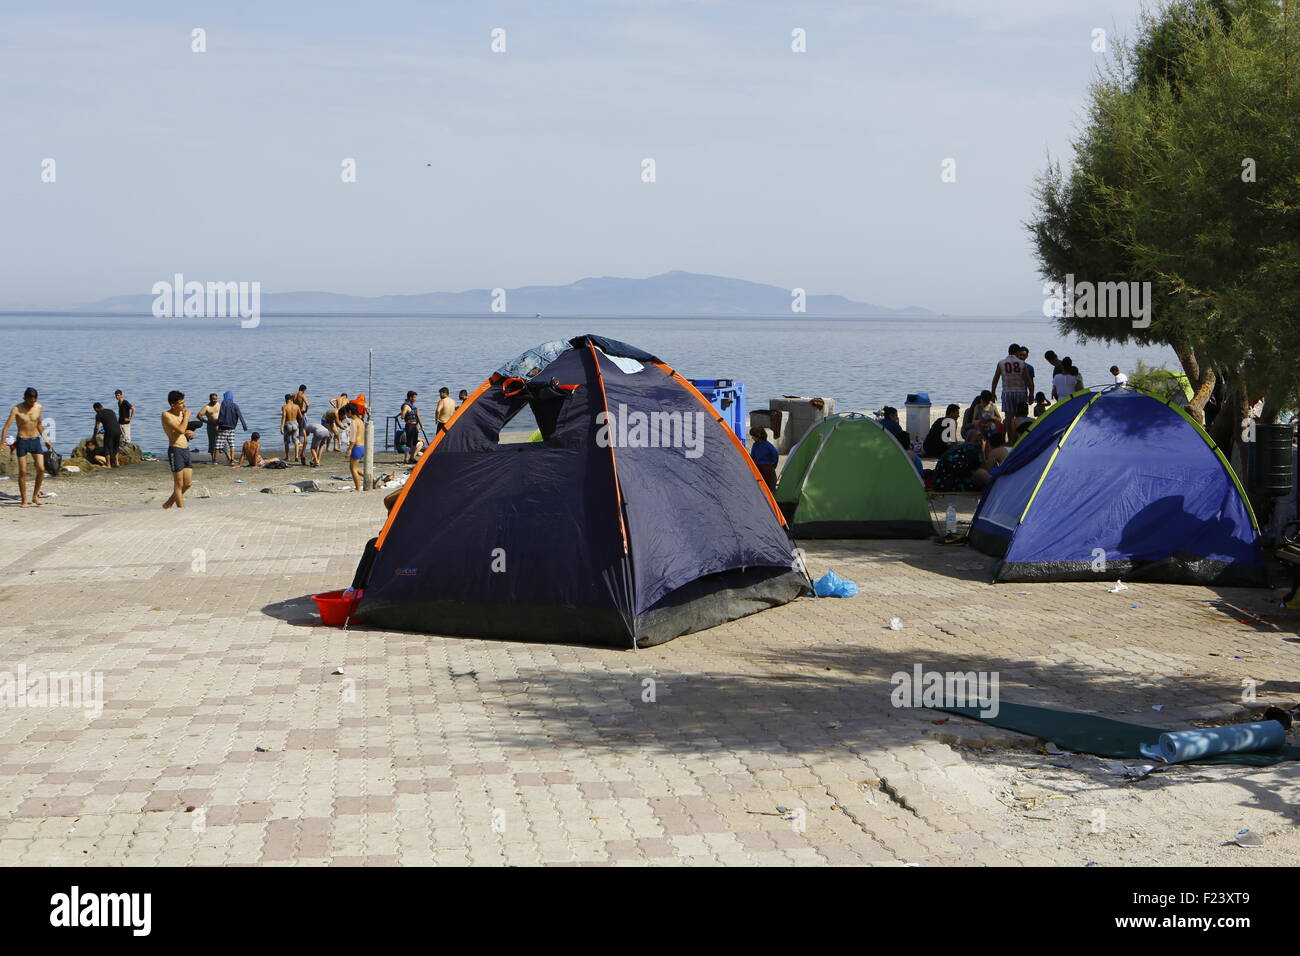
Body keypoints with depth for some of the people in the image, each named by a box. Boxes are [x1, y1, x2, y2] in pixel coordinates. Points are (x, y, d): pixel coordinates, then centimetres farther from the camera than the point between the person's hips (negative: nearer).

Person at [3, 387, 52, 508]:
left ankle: (35, 495, 9)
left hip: (35, 440, 3)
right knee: (22, 472, -3)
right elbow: (6, 427, -15)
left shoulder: (38, 407, 3)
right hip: (22, 441, -3)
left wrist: (45, 439, 20)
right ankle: (24, 501, 5)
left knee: (41, 469, -8)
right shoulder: (16, 409, -10)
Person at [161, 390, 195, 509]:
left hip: (186, 450, 8)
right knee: (179, 485, -4)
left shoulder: (181, 414, 15)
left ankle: (168, 504, 26)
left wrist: (190, 433, 5)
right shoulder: (166, 415, -10)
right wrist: (186, 417, -9)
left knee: (188, 483, 10)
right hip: (176, 450, -8)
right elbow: (180, 430, -23)